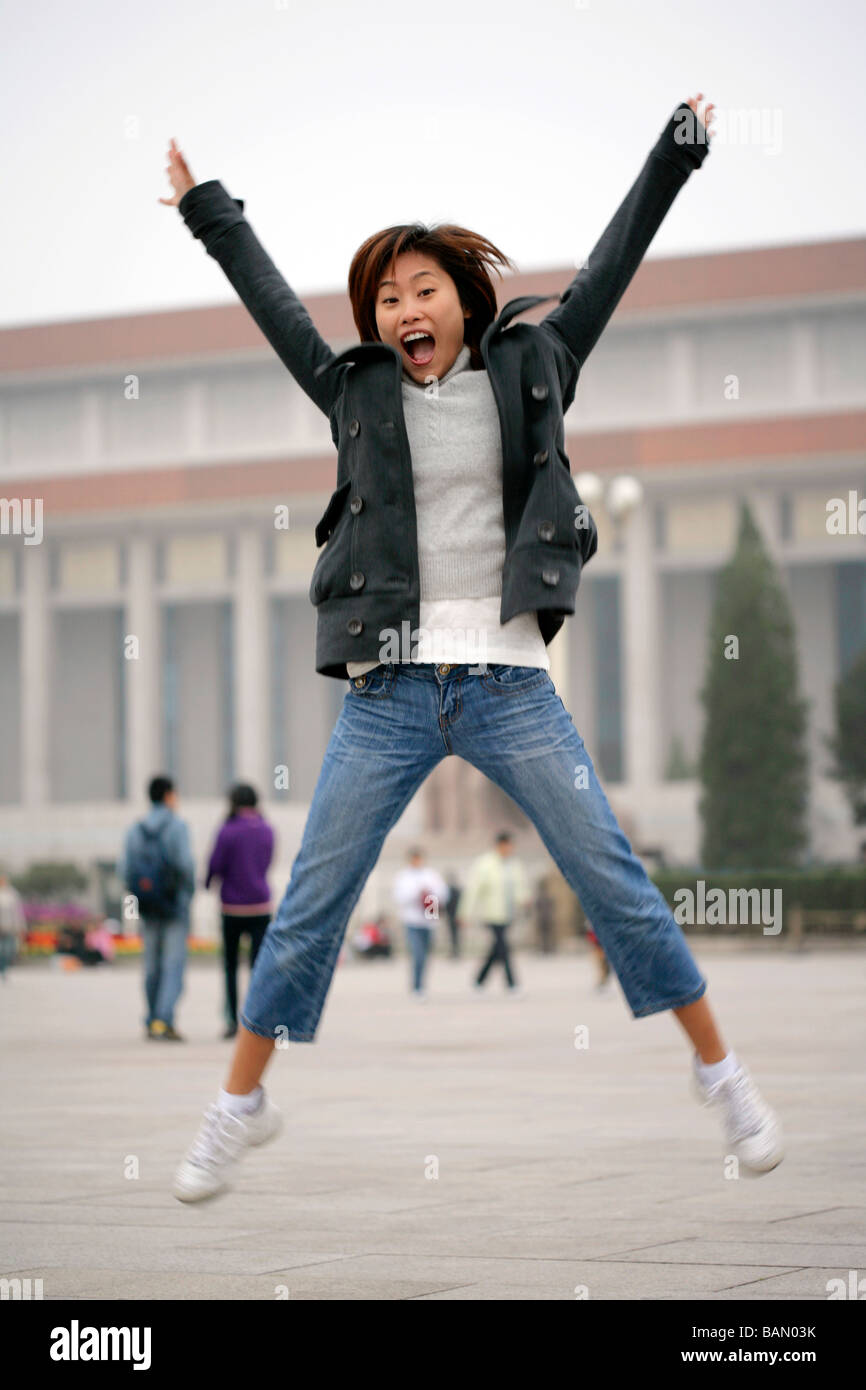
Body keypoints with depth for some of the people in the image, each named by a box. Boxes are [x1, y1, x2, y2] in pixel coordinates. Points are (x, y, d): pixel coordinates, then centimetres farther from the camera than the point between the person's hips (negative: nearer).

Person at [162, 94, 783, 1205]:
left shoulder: (529, 369, 6)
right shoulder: (357, 393, 8)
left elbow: (608, 268, 8)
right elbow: (273, 304, 19)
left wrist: (679, 148, 10)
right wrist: (207, 212, 27)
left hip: (509, 685, -1)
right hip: (387, 694, 1)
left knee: (617, 885, -1)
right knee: (309, 905, 1)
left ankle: (721, 1075, 11)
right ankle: (240, 1106, 14)